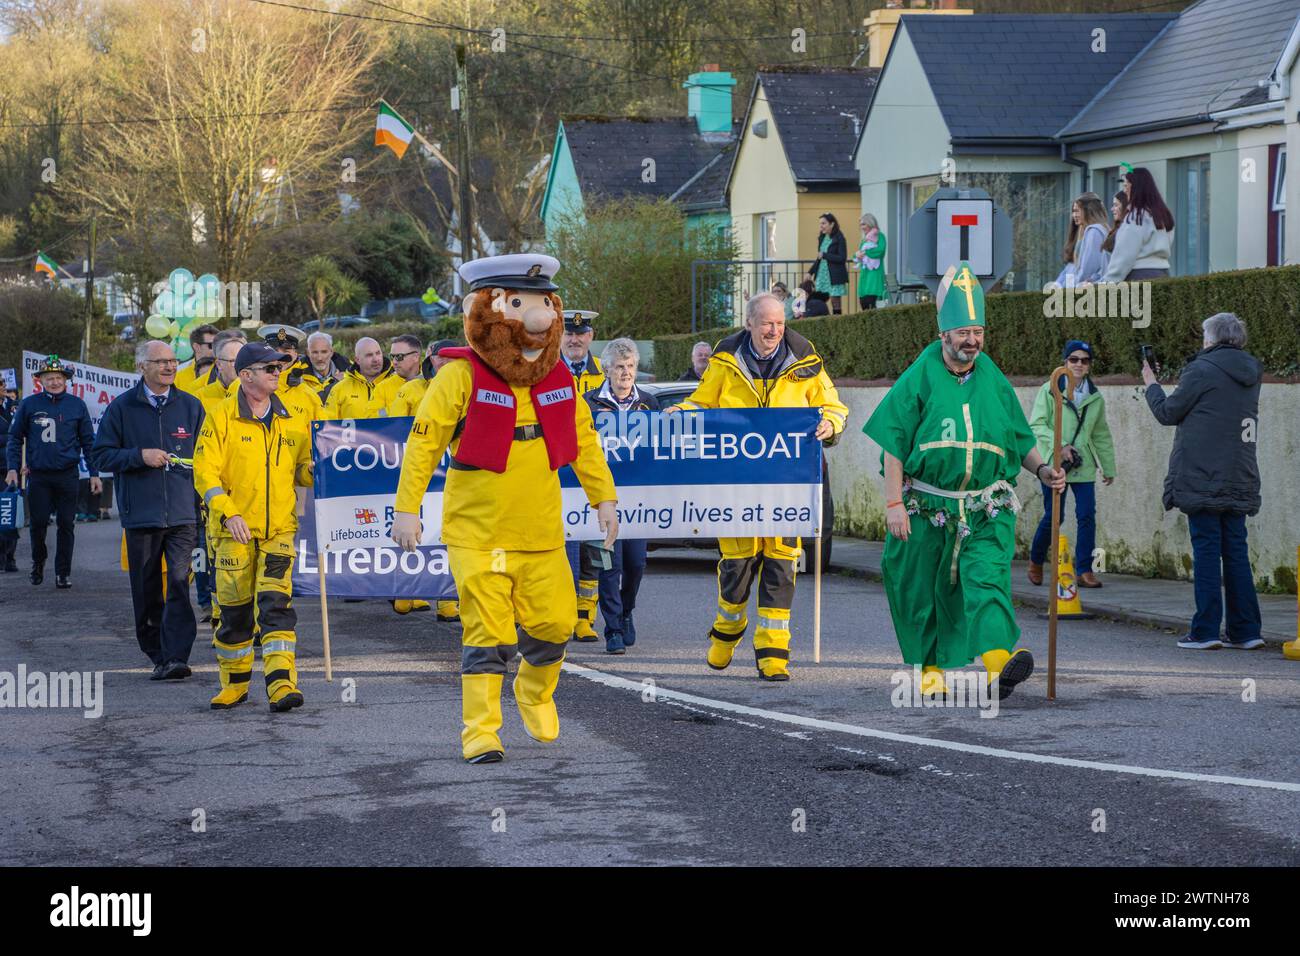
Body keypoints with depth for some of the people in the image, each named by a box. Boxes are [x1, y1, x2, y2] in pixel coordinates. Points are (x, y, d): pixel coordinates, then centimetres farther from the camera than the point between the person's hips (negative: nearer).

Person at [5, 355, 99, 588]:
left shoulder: (77, 405, 5)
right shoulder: (29, 405, 4)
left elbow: (88, 442, 9)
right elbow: (15, 438, 9)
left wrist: (94, 474, 5)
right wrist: (13, 468, -1)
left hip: (67, 475, 0)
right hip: (38, 475, 0)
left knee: (66, 524, 0)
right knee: (38, 523, 2)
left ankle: (63, 573, 8)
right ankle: (38, 562, 27)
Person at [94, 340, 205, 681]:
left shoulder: (191, 407, 9)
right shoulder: (122, 407, 4)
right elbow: (102, 456, 4)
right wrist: (140, 456, -11)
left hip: (183, 512, 0)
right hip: (140, 513, 0)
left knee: (179, 583, -13)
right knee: (147, 592, 6)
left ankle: (176, 656, -16)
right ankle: (157, 655, 18)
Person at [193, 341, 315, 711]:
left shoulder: (291, 420, 10)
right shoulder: (221, 418, -2)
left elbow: (301, 471, 16)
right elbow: (205, 472, -7)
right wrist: (228, 513, -19)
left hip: (280, 528, 2)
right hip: (235, 529, -2)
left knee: (276, 602, -11)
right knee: (234, 608, 5)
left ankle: (281, 682, -16)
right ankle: (235, 684, 20)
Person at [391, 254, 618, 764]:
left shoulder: (559, 377, 6)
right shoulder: (462, 377, -10)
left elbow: (584, 439, 18)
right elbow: (424, 440, -9)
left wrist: (603, 497, 17)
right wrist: (406, 507, -12)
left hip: (541, 531, 4)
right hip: (478, 533, -4)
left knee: (554, 622, 4)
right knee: (488, 632, -8)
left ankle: (535, 692, 35)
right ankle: (480, 731, -1)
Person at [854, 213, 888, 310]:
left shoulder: (879, 236, -1)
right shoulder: (865, 239, 20)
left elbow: (880, 250, -18)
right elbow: (857, 255, 20)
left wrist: (864, 252, -10)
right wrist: (857, 255, -4)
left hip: (875, 272, -7)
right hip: (864, 272, 7)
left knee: (870, 300, -18)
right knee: (863, 302, 1)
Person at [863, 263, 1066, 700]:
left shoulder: (994, 381, 8)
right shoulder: (920, 378, -1)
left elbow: (1019, 440, 18)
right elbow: (893, 445, -3)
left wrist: (1042, 469, -1)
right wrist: (894, 503, -9)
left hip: (986, 511, 1)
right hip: (926, 510, -1)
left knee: (987, 580, -17)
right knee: (924, 591, 6)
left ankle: (998, 659, -33)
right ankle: (930, 669, 21)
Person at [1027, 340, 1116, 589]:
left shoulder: (1095, 398, 10)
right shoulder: (1049, 391, -3)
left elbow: (1102, 436, 19)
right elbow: (1036, 425, -7)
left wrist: (1108, 467, 19)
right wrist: (1060, 445, -20)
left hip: (1083, 466, 3)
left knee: (1087, 516, -8)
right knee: (1053, 516, -1)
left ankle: (1084, 571, -2)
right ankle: (1036, 562, 23)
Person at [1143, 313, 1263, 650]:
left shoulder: (1202, 370, -10)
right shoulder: (1250, 375, 13)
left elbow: (1168, 412, 0)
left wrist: (1151, 385, 18)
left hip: (1203, 480, -6)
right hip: (1239, 483, 6)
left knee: (1206, 551, -5)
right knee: (1236, 552, 9)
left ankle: (1205, 631, -6)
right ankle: (1245, 630, 8)